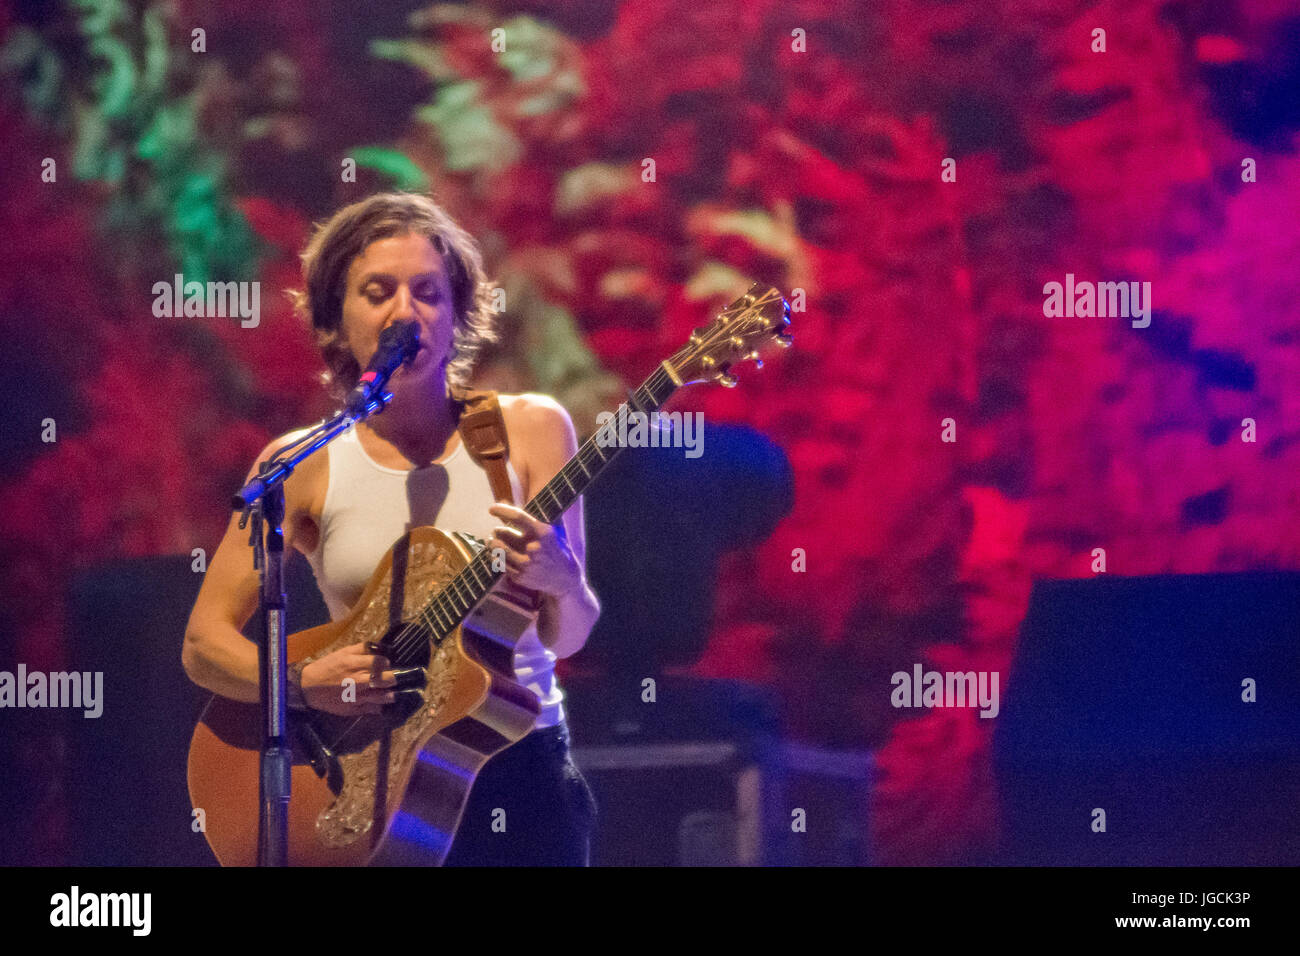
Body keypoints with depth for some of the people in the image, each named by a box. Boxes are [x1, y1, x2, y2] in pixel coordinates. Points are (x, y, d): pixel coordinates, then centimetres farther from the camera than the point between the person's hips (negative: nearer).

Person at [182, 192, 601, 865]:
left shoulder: (527, 430, 4)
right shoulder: (303, 466, 4)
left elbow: (565, 636, -1)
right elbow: (205, 645, 3)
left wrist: (560, 581, -24)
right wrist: (306, 680, -16)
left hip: (516, 767, 1)